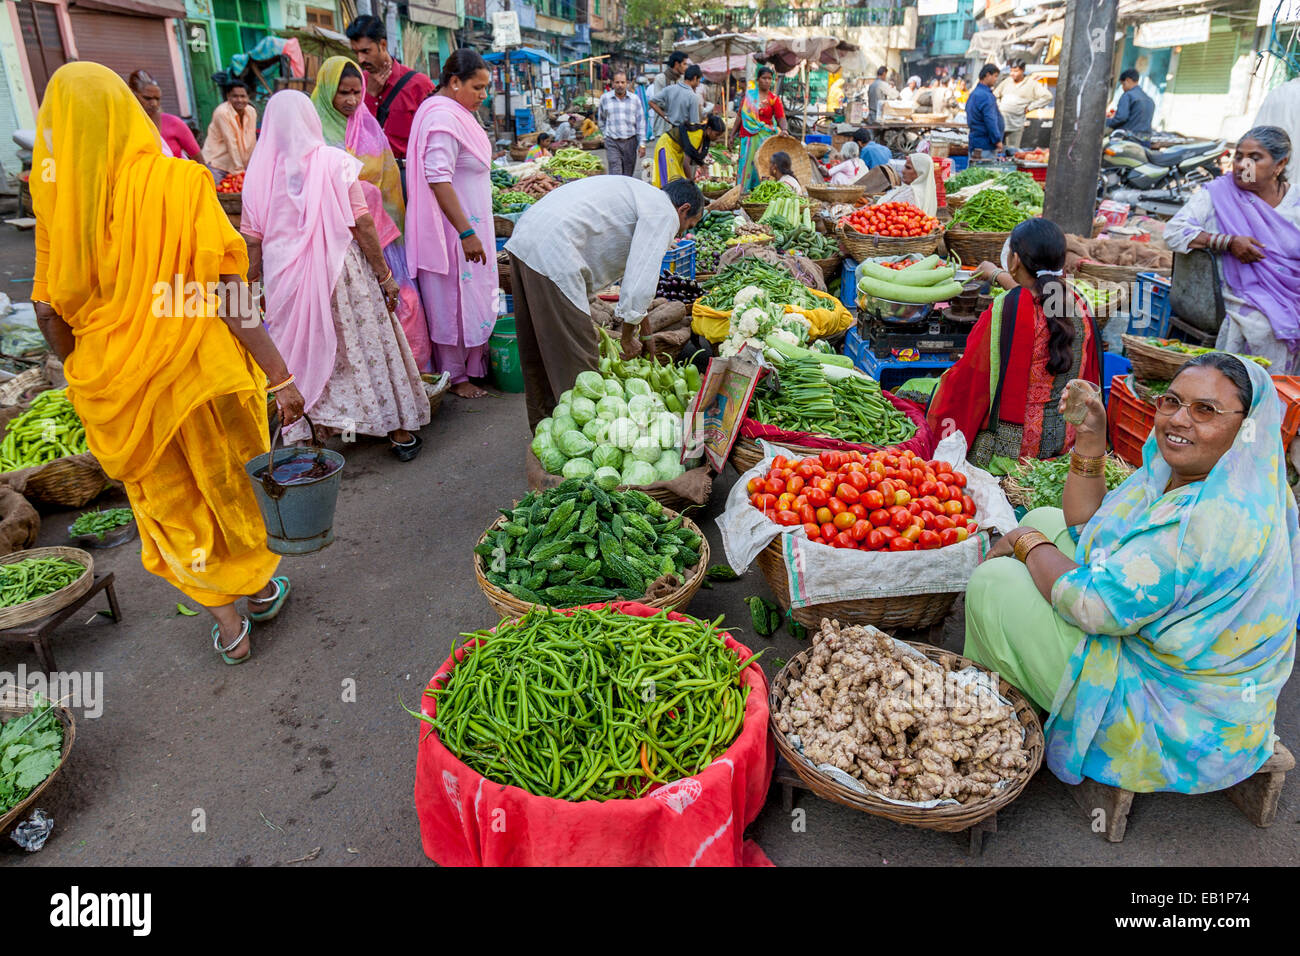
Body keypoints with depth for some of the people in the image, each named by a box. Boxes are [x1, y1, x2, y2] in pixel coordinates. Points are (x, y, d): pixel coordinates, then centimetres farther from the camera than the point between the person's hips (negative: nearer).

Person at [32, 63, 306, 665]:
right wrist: (279, 374, -18)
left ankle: (227, 622, 26)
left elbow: (49, 311, -2)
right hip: (199, 367, -2)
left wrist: (82, 375, 15)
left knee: (170, 500, 19)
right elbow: (223, 292, -21)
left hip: (116, 383, 2)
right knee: (233, 480, 20)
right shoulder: (178, 181, -14)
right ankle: (260, 589, 39)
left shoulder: (59, 200, -6)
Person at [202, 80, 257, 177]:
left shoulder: (251, 112, -3)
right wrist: (239, 170, -20)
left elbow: (252, 142, 1)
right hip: (217, 162, -5)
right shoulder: (222, 113, -17)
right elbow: (231, 143, -19)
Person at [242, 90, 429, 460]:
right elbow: (362, 223, -8)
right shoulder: (335, 162, -5)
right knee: (367, 344, 9)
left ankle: (315, 432, 18)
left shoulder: (259, 173, 0)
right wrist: (384, 275, -2)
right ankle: (399, 432, 17)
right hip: (341, 268, -1)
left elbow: (252, 239, 0)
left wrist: (252, 283, 10)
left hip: (287, 278, 1)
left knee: (303, 351, 11)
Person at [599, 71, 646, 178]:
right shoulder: (605, 98, 3)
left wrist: (642, 144, -2)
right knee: (615, 175, -12)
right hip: (612, 142, -1)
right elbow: (602, 119, 19)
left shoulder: (634, 99, 4)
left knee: (628, 175, 9)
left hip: (630, 142, 2)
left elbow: (641, 122, 4)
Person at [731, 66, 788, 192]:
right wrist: (732, 135, 7)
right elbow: (740, 116, 11)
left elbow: (781, 118, -7)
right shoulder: (749, 95, 9)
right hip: (748, 137, 2)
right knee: (746, 164, 2)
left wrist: (784, 129, -28)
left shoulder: (774, 99, 2)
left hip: (764, 138, -2)